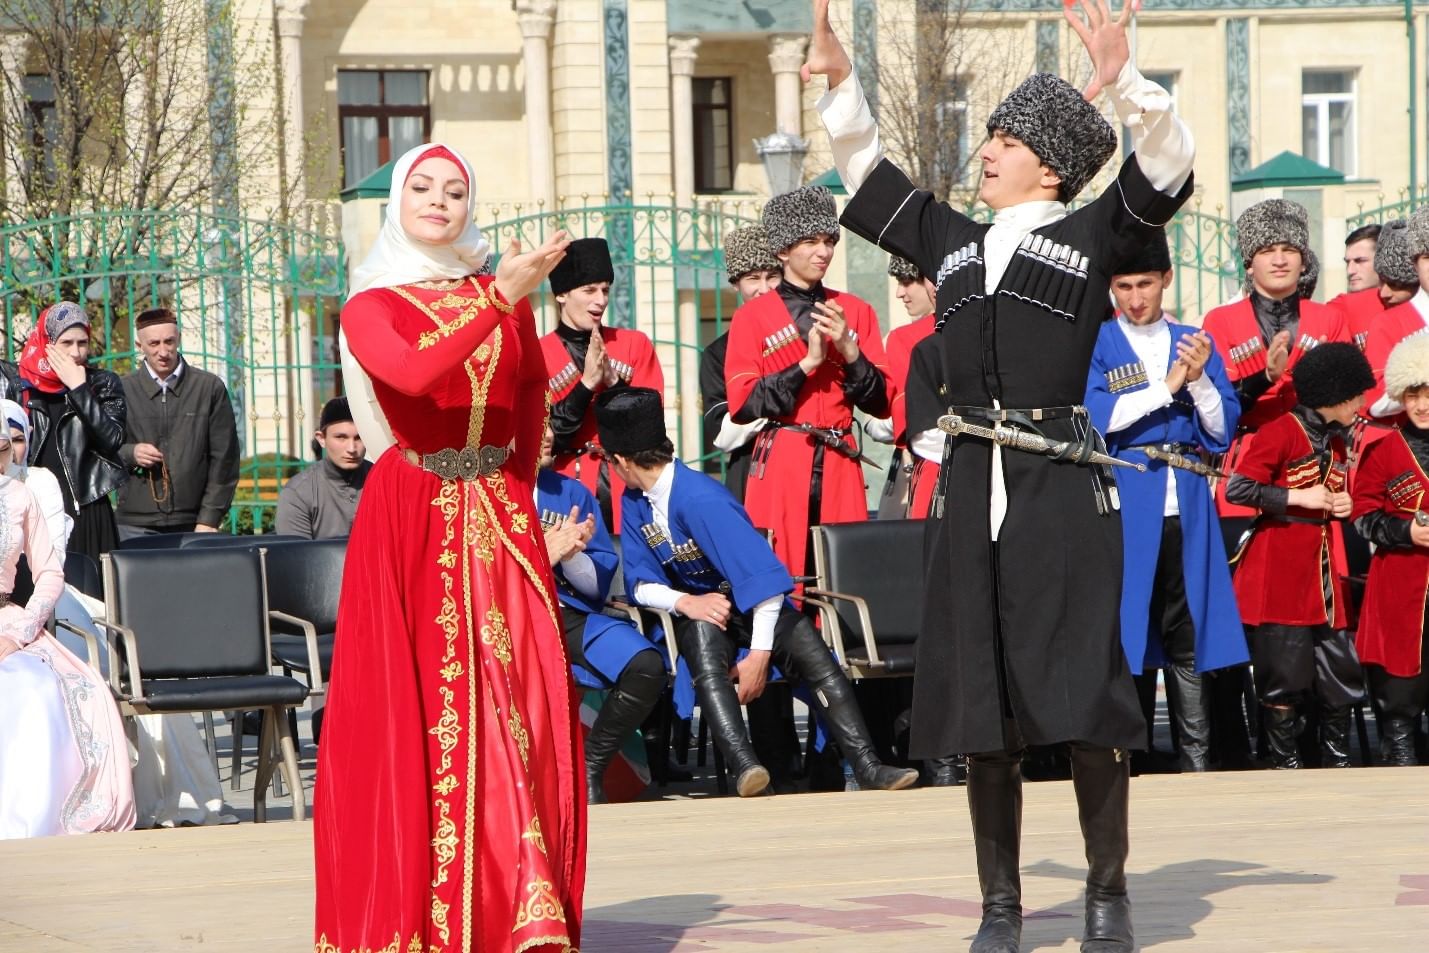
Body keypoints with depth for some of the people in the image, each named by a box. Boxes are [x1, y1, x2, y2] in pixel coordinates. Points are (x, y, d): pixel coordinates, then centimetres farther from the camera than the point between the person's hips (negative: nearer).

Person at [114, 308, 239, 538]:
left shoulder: (210, 388, 5)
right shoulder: (122, 391, 7)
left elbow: (223, 459, 4)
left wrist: (209, 519, -3)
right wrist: (130, 453, -10)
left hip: (192, 525, 0)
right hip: (136, 526, 1)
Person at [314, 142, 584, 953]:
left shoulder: (503, 295, 10)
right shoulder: (372, 306, 0)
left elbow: (533, 385, 24)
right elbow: (412, 373, -21)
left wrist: (522, 477, 12)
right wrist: (499, 301, -27)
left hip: (499, 520, 3)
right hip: (412, 516, -3)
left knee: (518, 699, -3)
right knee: (418, 703, -4)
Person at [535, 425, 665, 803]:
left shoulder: (572, 494, 14)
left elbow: (599, 584, 11)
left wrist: (569, 552, -9)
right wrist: (546, 554, -15)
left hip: (572, 615, 5)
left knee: (646, 667, -22)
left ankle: (590, 765, -3)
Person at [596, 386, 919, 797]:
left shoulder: (698, 497, -22)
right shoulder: (635, 501, -1)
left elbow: (762, 573, -26)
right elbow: (641, 582, 3)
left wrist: (760, 653, -29)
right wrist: (684, 603, -20)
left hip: (756, 605, -3)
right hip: (698, 608, 3)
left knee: (816, 657, -28)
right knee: (704, 642, -32)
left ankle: (867, 767, -30)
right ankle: (743, 767, -50)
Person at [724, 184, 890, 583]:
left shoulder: (855, 311, 12)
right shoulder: (753, 317, 4)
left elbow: (880, 403, 8)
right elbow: (742, 404, -6)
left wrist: (849, 350, -8)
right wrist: (808, 363, -12)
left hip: (840, 465, 3)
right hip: (780, 466, -3)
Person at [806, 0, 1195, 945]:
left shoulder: (1092, 235, 5)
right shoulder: (952, 238, 18)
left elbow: (1165, 170, -8)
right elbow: (868, 175, 27)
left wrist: (1123, 82, -22)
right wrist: (842, 83, 18)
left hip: (1062, 485, -4)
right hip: (970, 487, 4)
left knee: (1083, 689, -6)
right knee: (981, 700, 4)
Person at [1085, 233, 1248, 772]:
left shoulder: (1195, 344, 14)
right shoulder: (1096, 345, 5)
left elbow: (1224, 430, 8)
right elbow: (1094, 418, -10)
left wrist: (1199, 380, -9)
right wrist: (1166, 387, -9)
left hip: (1185, 508, 3)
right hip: (1123, 505, -3)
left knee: (1189, 636, 3)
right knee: (1117, 631, -5)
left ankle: (1196, 762, 6)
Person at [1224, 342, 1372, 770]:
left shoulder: (1337, 441, 16)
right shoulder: (1281, 432, -10)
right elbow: (1236, 488, -17)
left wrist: (1341, 506, 7)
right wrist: (1298, 497, -18)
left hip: (1324, 574, 8)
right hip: (1280, 575, -8)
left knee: (1340, 668, 6)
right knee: (1285, 671, -6)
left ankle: (1337, 759, 15)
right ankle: (1285, 762, 3)